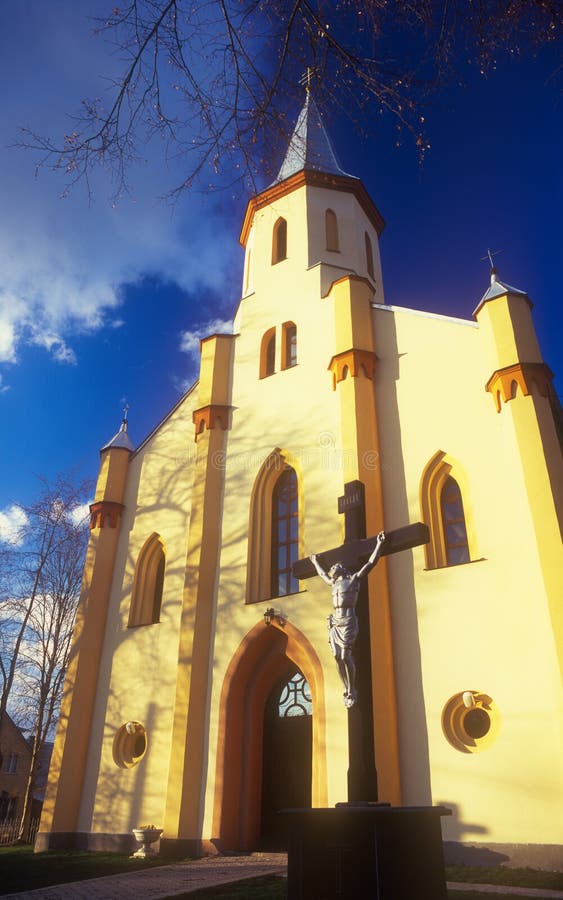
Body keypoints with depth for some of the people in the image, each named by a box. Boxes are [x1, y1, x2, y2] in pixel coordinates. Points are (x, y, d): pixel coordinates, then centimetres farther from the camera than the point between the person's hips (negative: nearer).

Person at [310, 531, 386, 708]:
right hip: (335, 623, 6)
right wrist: (315, 562, 56)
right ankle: (347, 690, 5)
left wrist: (379, 544, -1)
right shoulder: (334, 583, 23)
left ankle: (352, 692, -2)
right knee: (338, 657, -3)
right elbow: (322, 574, 43)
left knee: (345, 657, -13)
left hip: (348, 621, -6)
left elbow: (370, 563, 2)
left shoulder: (354, 578, 8)